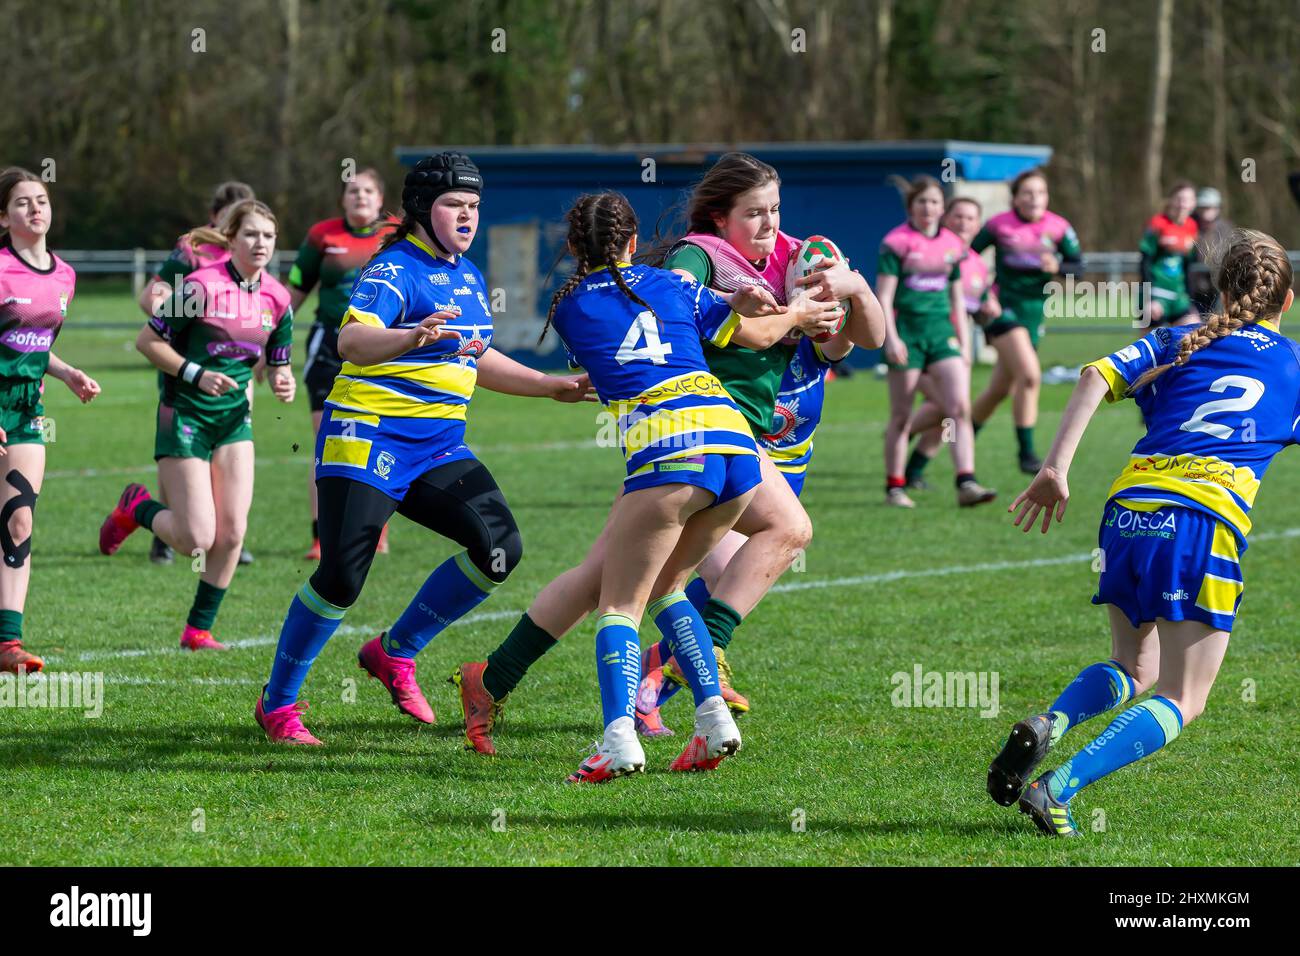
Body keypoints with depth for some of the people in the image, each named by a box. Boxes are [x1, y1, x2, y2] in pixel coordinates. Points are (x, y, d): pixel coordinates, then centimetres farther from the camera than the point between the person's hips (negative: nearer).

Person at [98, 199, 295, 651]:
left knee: (232, 533, -3)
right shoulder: (202, 286, -16)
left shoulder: (276, 298, 2)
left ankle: (199, 629, 12)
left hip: (234, 418, 6)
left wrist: (283, 383, -10)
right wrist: (196, 374, -20)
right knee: (197, 539, -9)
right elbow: (147, 340, -11)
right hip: (185, 416, -6)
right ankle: (136, 508, 22)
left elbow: (278, 365, 13)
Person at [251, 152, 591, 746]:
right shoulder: (395, 269, -12)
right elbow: (351, 342, -31)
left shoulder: (468, 275, 15)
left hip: (439, 447, 8)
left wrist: (551, 386, 29)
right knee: (342, 574, -15)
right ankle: (276, 704, 3)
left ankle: (395, 653, 9)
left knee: (500, 548, -8)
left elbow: (477, 360, 31)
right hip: (368, 437, -8)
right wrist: (412, 338, -48)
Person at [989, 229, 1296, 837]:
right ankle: (1059, 787, -19)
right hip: (1204, 522, -4)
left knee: (1134, 668, 23)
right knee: (1181, 701, 1)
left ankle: (1048, 725, -8)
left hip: (1129, 507, 4)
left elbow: (1096, 377, 3)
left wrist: (1055, 467, 0)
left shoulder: (1178, 341, 19)